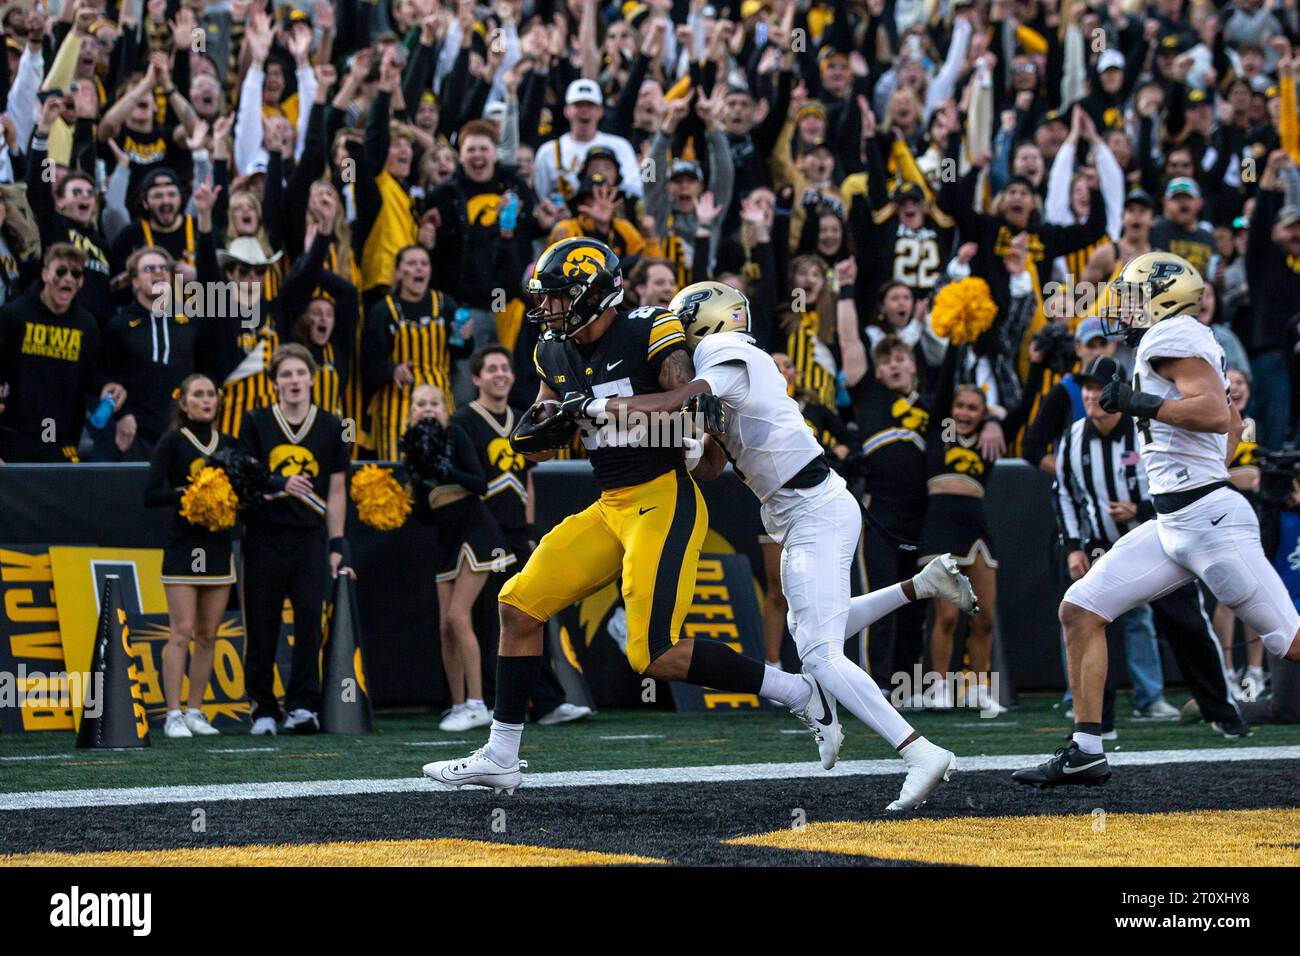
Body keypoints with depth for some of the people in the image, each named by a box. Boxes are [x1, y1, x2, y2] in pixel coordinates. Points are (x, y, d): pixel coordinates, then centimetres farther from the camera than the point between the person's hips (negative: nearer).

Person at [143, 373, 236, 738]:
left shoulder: (228, 444, 12)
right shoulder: (172, 443, -2)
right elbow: (151, 496, -9)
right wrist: (189, 492, -21)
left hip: (218, 545, 5)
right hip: (183, 545, -5)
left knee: (208, 635, 5)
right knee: (181, 632, -10)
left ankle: (195, 712, 11)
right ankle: (174, 715, -8)